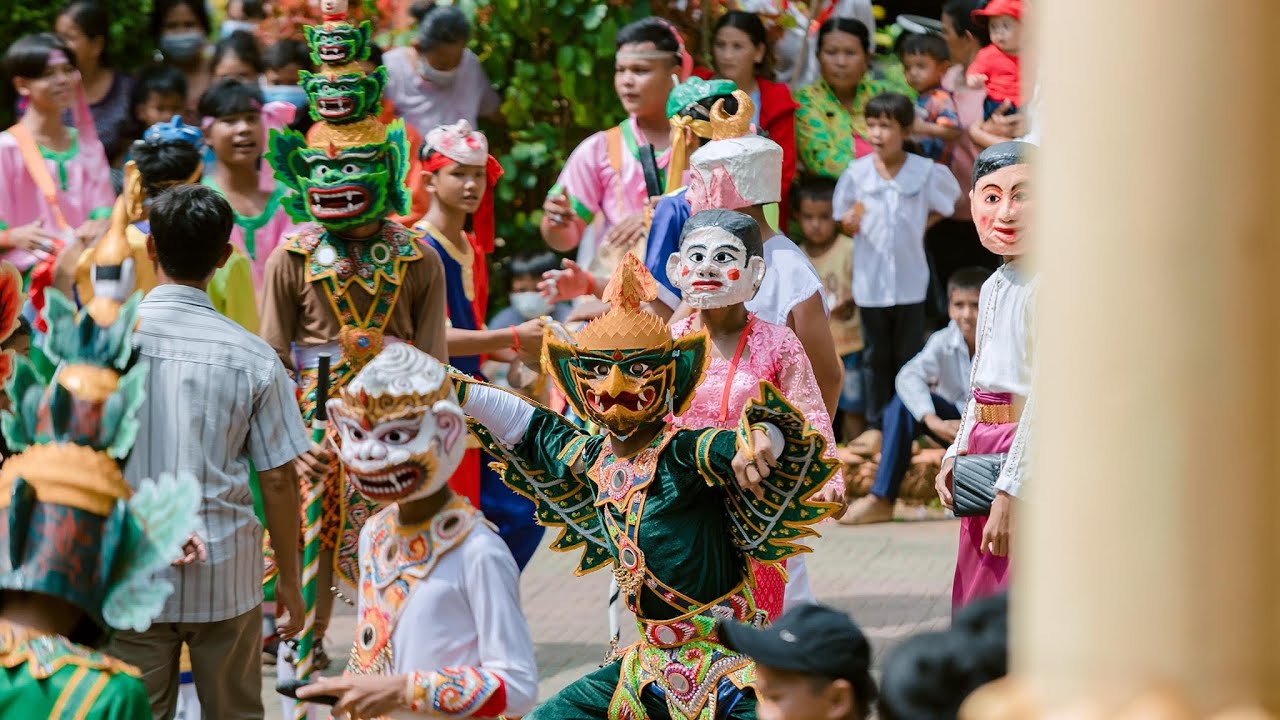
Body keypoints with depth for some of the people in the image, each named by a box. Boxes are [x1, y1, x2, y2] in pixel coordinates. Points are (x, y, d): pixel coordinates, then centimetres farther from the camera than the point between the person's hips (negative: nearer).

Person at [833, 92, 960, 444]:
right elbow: (845, 222, 3)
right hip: (871, 280, 1)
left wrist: (923, 224, -3)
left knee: (909, 356, 9)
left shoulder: (926, 172, -7)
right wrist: (850, 221, -18)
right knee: (876, 357, 11)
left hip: (910, 280, -1)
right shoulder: (856, 173, -5)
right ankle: (876, 424, 19)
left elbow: (944, 205, 10)